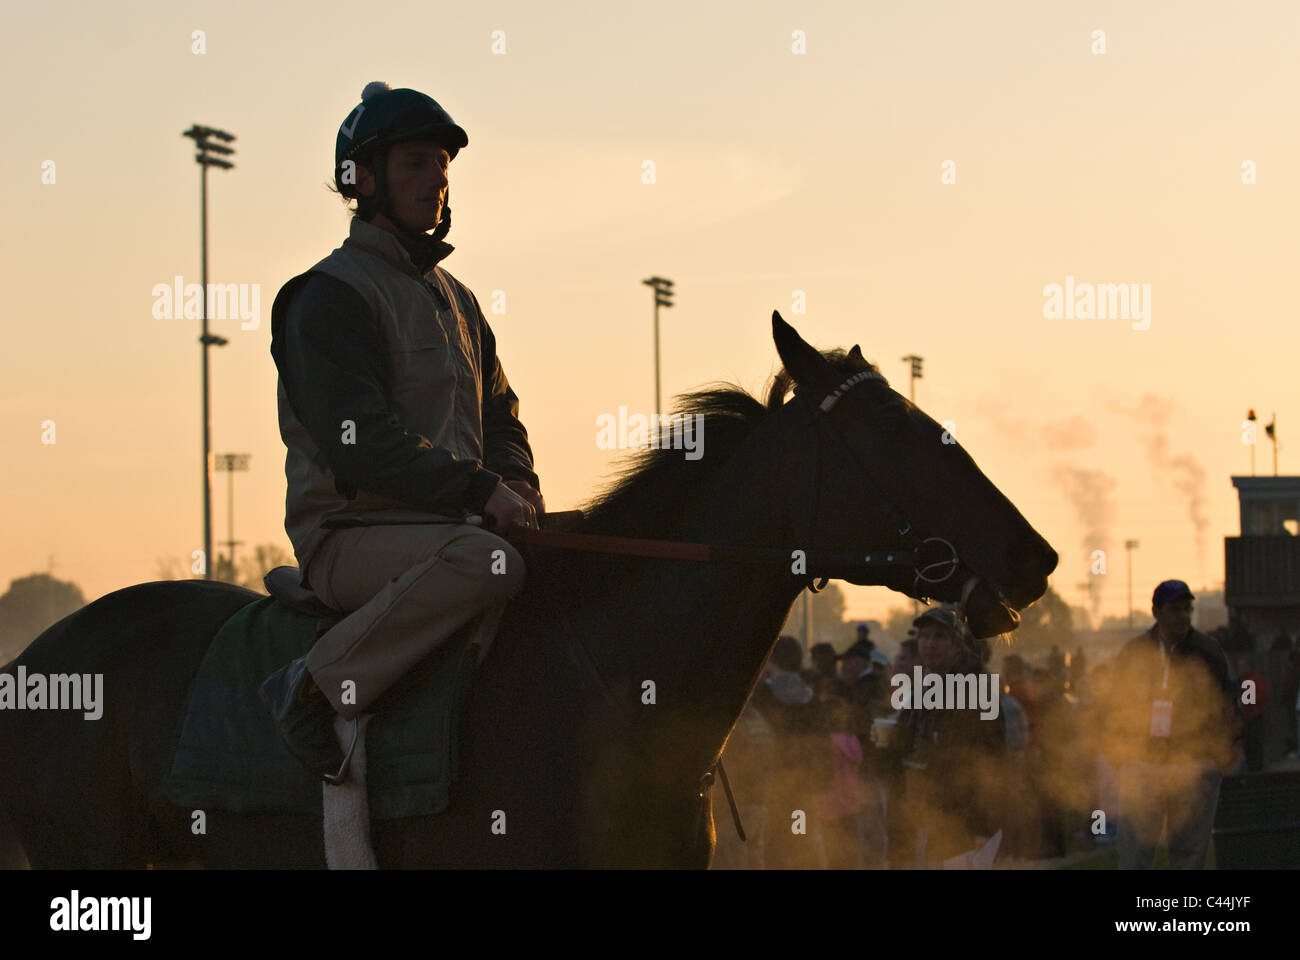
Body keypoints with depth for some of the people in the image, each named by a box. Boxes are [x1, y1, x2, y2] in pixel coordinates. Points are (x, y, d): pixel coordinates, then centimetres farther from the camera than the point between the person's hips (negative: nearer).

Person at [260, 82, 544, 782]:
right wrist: (478, 489, -23)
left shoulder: (454, 300, 21)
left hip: (445, 525, 9)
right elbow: (358, 445, -18)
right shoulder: (333, 295, -8)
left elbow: (499, 416, 23)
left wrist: (517, 484, 0)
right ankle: (315, 689, -26)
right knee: (490, 562, -35)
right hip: (351, 534, -9)